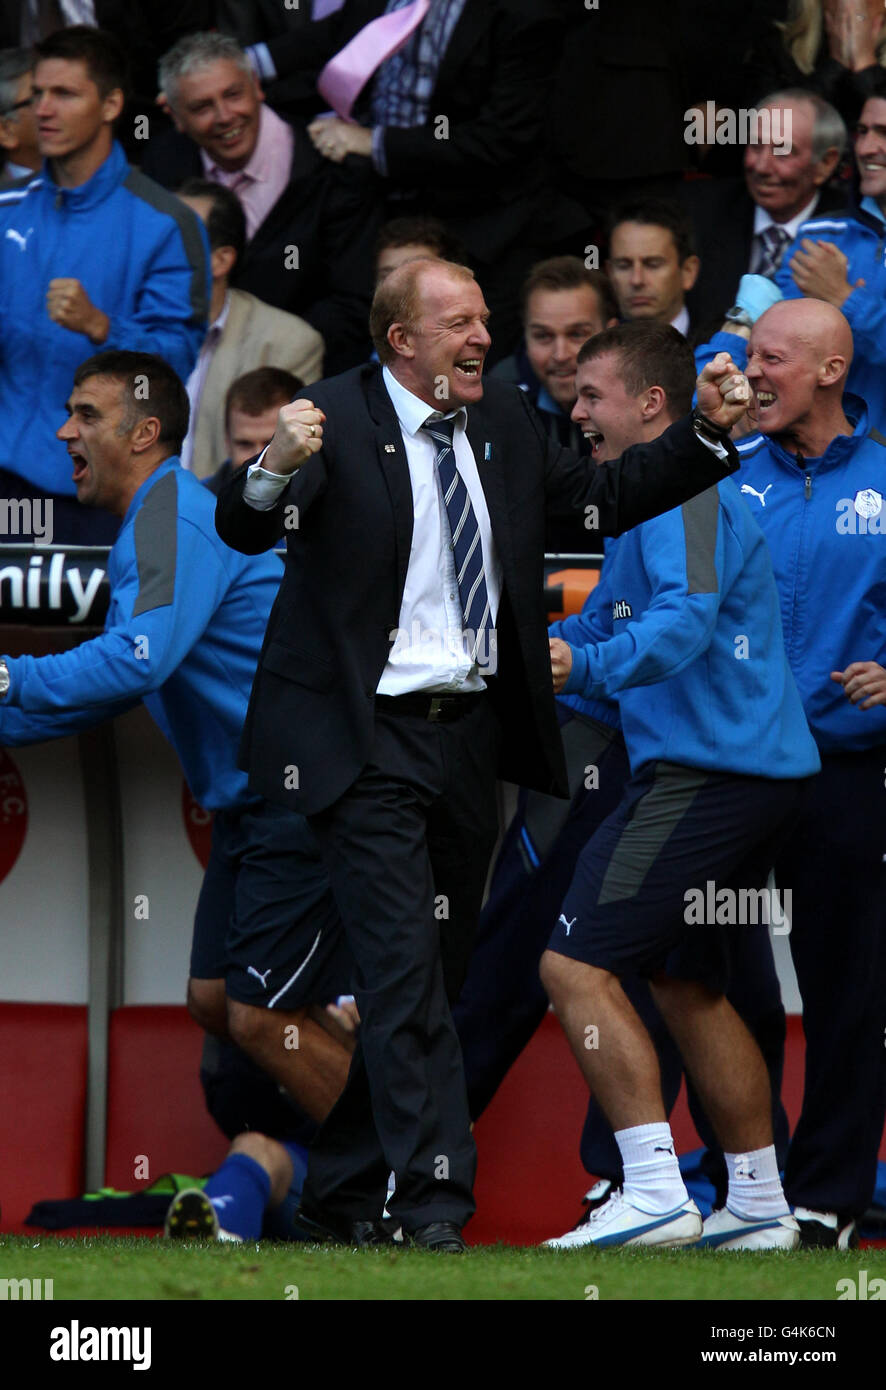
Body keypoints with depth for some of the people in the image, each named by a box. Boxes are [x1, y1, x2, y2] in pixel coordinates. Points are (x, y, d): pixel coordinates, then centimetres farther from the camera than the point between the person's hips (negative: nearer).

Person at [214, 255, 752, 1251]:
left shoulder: (506, 423, 9)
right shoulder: (337, 420, -10)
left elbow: (604, 500, 17)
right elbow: (245, 530, -22)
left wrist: (707, 432, 6)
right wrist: (274, 468, -45)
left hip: (472, 733, 7)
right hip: (368, 740, -7)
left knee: (431, 973, 12)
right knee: (404, 966, -14)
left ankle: (339, 1189, 24)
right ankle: (434, 1199, -16)